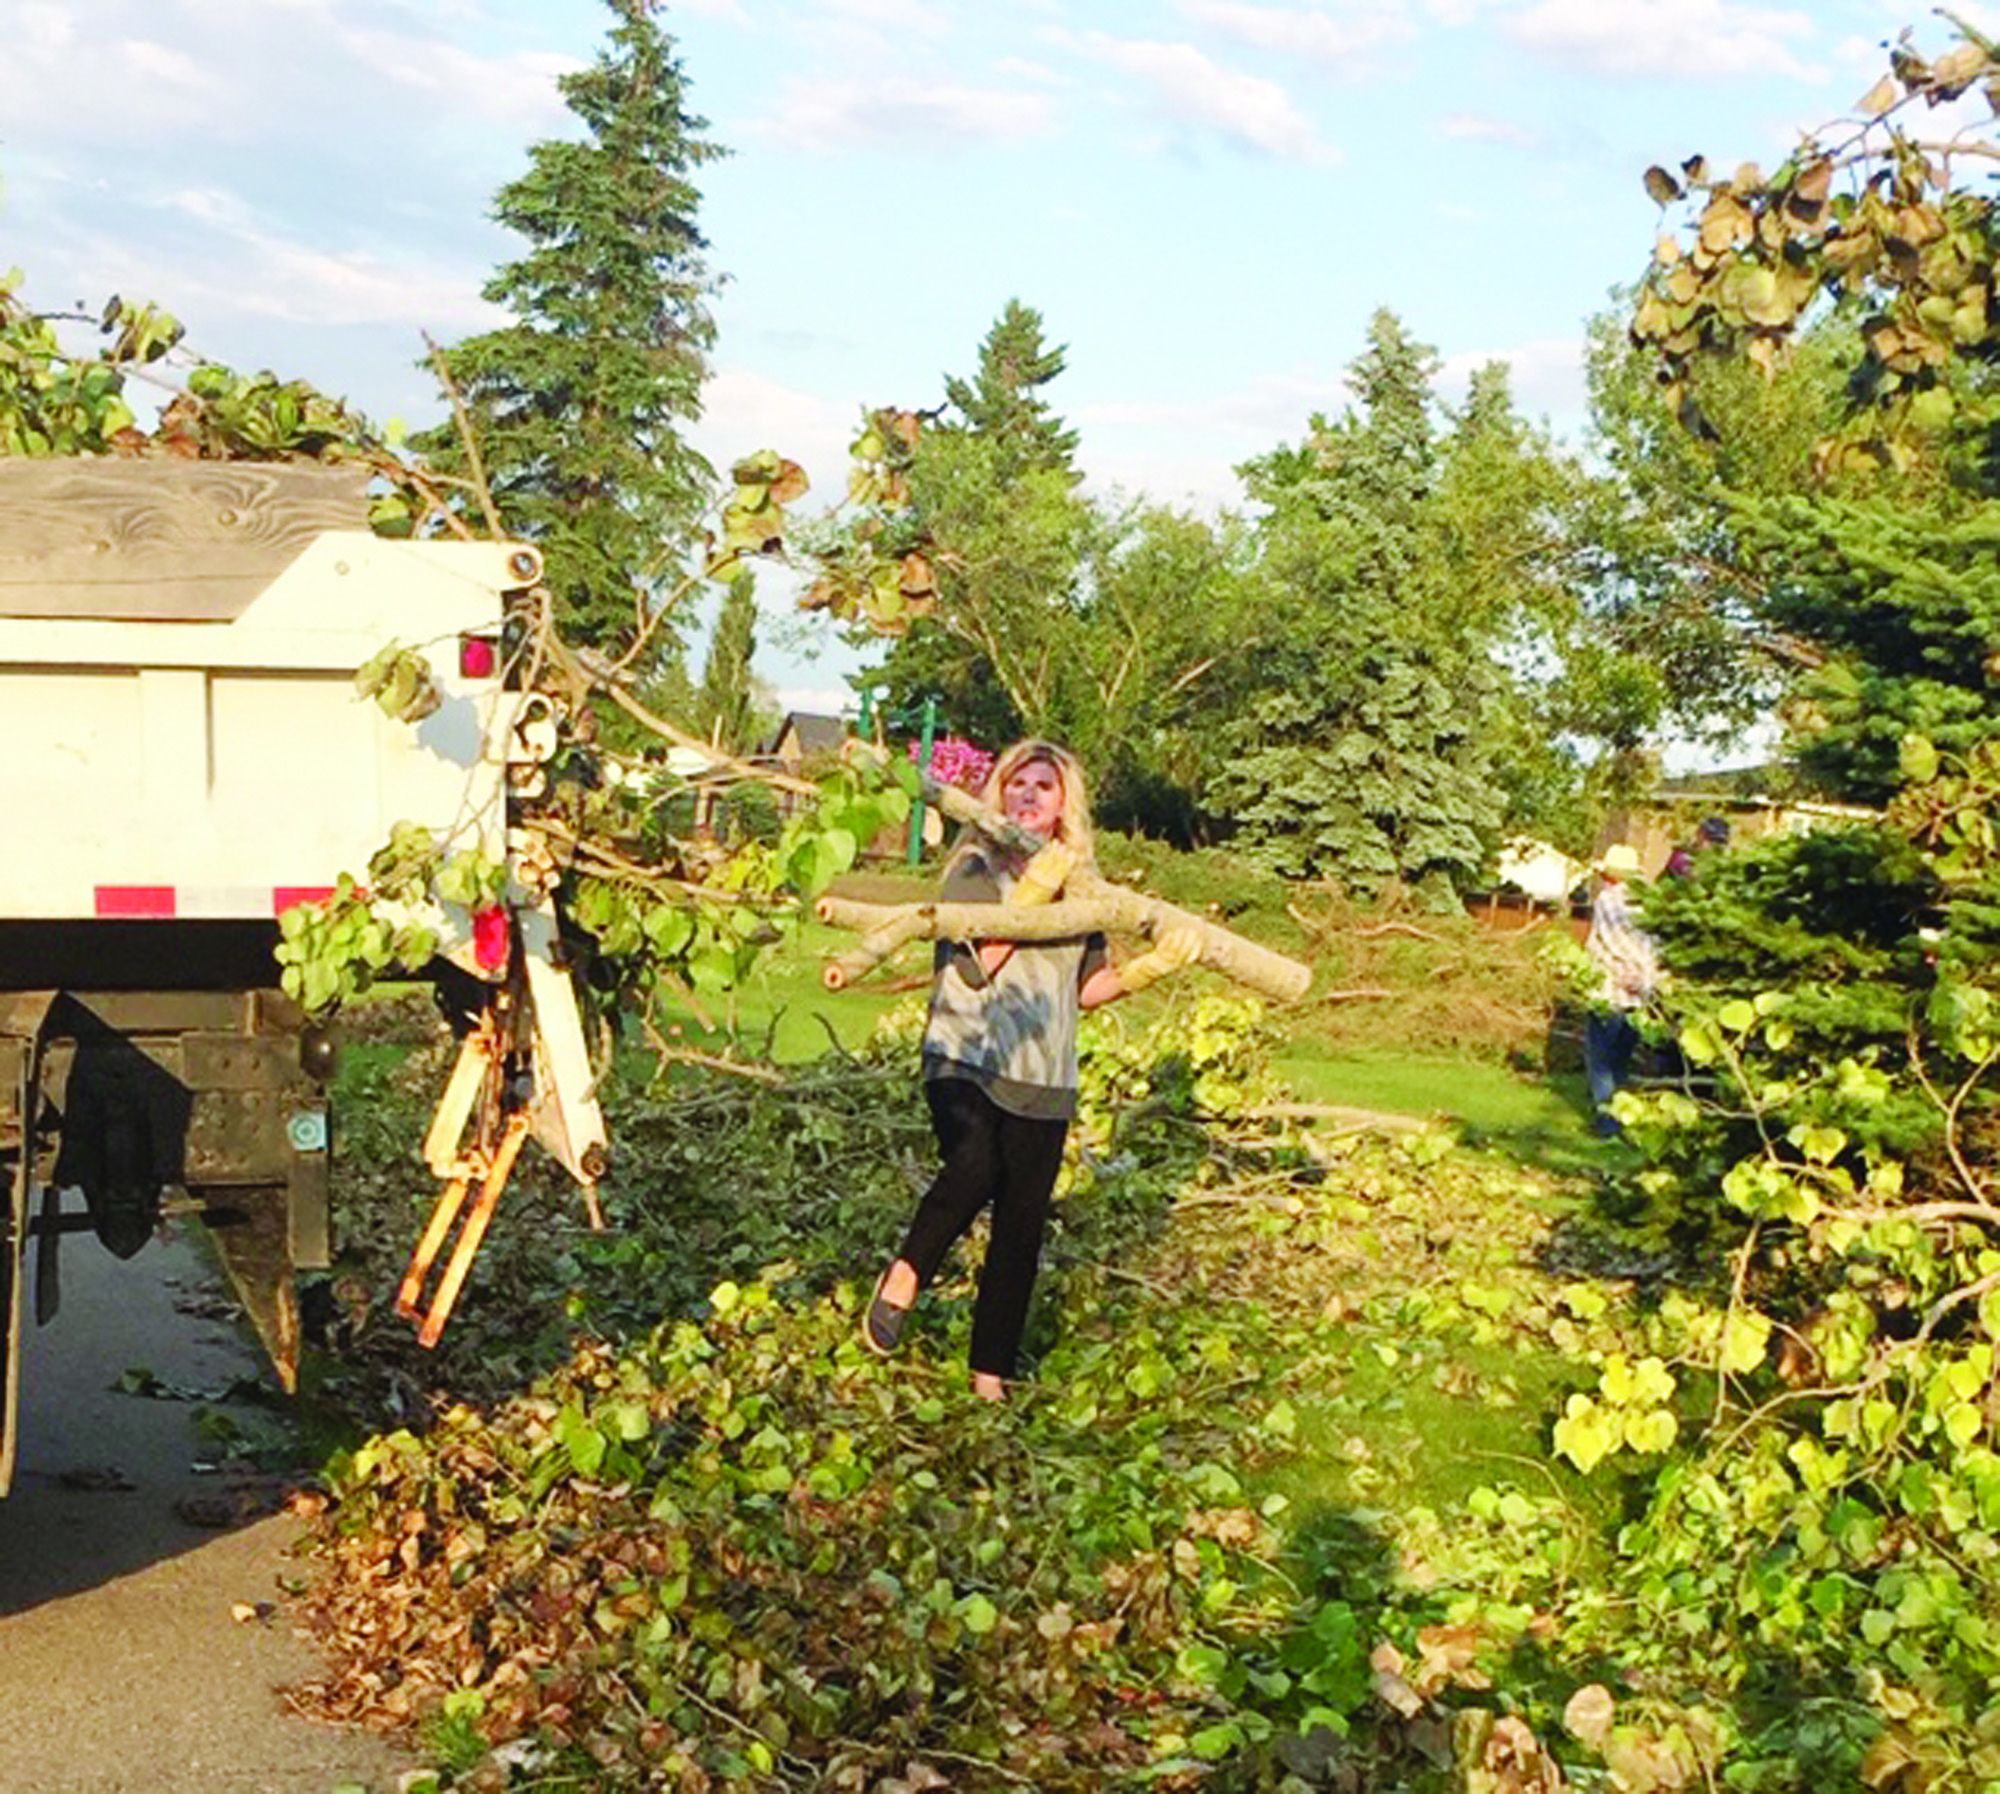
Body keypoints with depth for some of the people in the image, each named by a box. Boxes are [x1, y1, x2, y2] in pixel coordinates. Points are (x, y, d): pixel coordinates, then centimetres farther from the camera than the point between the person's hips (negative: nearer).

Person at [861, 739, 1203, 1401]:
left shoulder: (1081, 885, 13)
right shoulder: (974, 868, 1)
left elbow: (1088, 988, 13)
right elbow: (978, 964, -12)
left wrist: (1157, 963, -1)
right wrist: (1033, 893, -15)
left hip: (1042, 1074, 4)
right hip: (966, 1057, -4)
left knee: (1022, 1226, 3)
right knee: (974, 1169, -31)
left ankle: (990, 1376, 15)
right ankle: (906, 1273, -5)